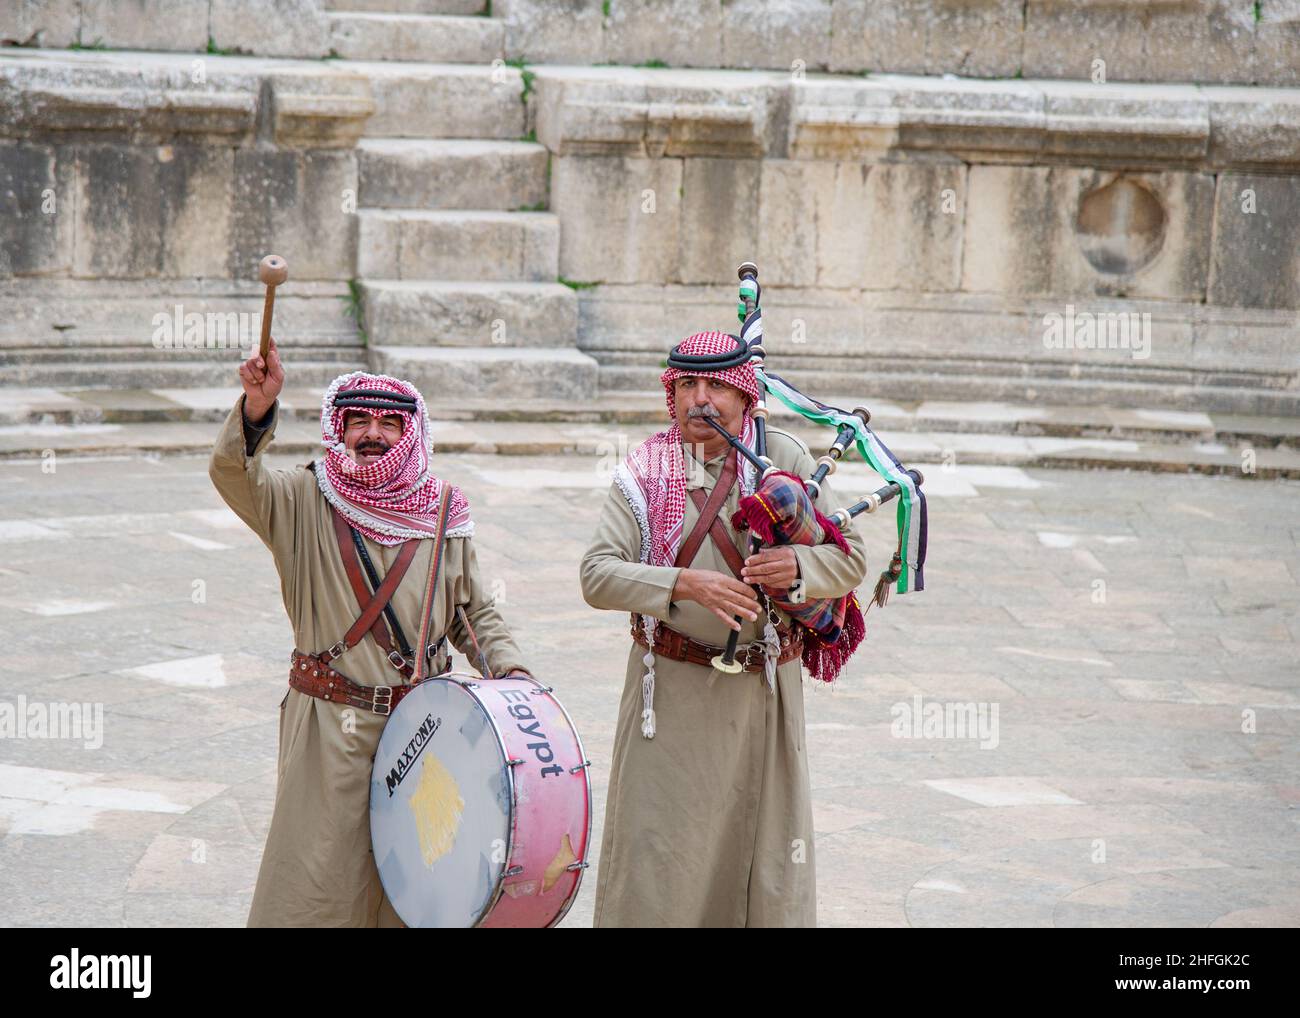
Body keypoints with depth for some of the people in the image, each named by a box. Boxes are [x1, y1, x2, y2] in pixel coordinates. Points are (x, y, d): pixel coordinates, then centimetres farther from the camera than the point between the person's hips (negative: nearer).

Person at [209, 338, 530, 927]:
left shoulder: (442, 514, 7)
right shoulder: (304, 503, -2)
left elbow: (475, 613, 15)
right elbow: (233, 474, -21)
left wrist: (509, 669, -2)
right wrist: (257, 408, -38)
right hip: (330, 729, -3)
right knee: (318, 884, -3)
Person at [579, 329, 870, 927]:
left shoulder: (783, 457, 2)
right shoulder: (645, 473, -2)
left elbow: (852, 558, 2)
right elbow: (597, 576, -13)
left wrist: (797, 567, -19)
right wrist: (687, 584, -26)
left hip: (764, 687, 1)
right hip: (671, 688, -1)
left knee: (767, 843, 6)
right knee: (657, 847, -2)